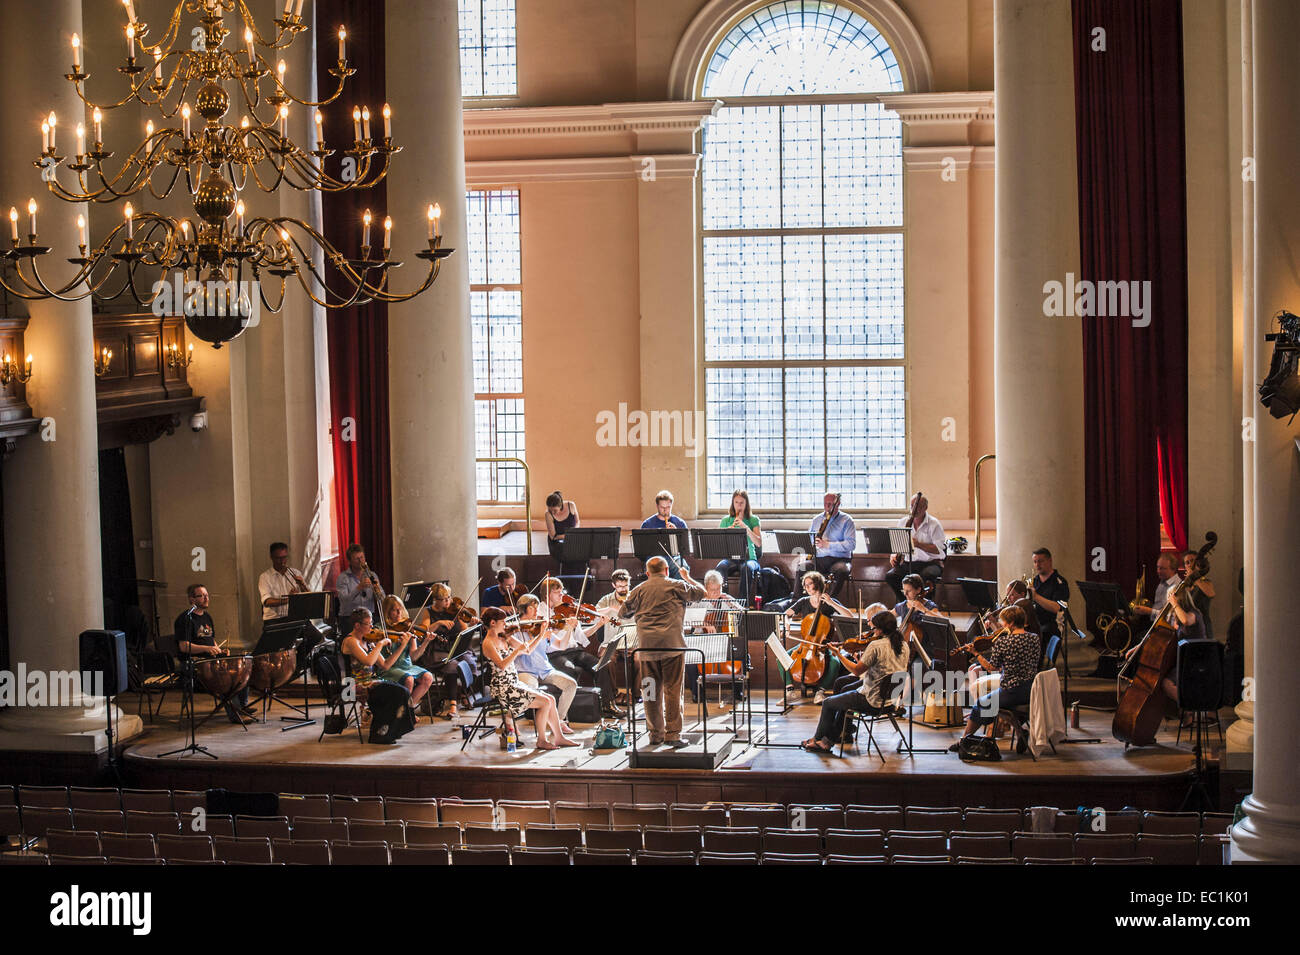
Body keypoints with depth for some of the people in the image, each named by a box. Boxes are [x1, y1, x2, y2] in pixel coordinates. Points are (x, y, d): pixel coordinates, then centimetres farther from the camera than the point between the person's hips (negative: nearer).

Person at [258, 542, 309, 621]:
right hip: (274, 619, -2)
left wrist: (302, 585, -10)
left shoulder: (296, 573, 13)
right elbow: (267, 602, -14)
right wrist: (288, 600, -29)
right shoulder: (265, 577, 2)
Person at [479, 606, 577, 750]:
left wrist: (540, 636, 2)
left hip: (515, 684, 8)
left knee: (550, 699, 1)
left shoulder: (504, 638, 10)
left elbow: (528, 650, 13)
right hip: (502, 689, -8)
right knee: (545, 702, -13)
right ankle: (541, 741, -1)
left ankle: (559, 737, 7)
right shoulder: (488, 643, -14)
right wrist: (517, 650, -27)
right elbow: (502, 665, -27)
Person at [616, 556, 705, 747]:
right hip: (672, 644, -3)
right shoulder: (676, 586, 3)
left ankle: (655, 734, 13)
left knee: (651, 691, 9)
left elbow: (622, 612, 19)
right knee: (673, 690, 0)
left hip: (646, 646, 3)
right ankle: (673, 734, -2)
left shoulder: (639, 590, 11)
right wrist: (687, 577, 31)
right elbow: (700, 592, 14)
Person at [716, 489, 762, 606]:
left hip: (749, 558, -1)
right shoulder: (725, 521, 13)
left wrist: (746, 527, -17)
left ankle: (744, 603, -33)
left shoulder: (753, 520, 7)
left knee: (747, 568, -38)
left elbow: (759, 543, -6)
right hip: (730, 557, 1)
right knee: (720, 568, -35)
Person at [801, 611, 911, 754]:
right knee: (845, 689, 31)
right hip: (891, 696, 9)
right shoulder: (904, 646, 0)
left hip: (873, 700, -9)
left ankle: (818, 739, 33)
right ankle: (830, 739, 34)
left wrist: (838, 654, -7)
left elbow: (857, 671, -16)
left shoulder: (876, 645, -24)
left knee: (828, 704, 11)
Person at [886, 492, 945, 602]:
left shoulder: (934, 524, -3)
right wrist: (893, 555, -7)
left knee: (926, 575, -38)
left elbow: (939, 549, -12)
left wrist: (918, 544, -22)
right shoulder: (903, 522, 12)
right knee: (890, 576, -24)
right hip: (907, 563, 4)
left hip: (930, 563, -4)